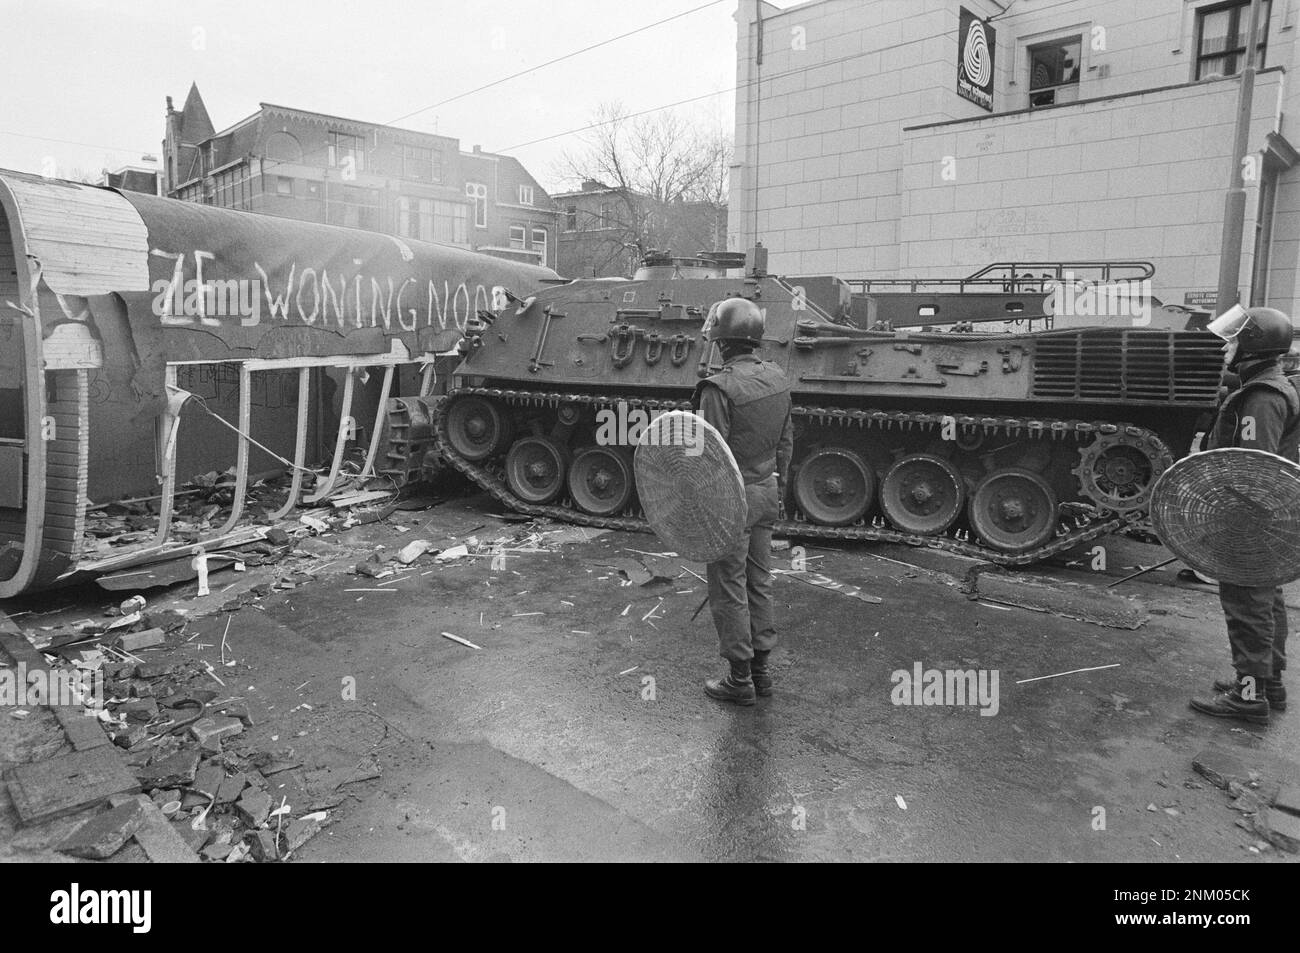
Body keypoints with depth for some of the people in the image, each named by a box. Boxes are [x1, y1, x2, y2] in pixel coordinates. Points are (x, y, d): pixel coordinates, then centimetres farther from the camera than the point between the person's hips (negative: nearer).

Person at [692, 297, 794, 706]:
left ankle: (739, 679, 16)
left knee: (729, 589, 5)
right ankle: (761, 668, 29)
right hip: (767, 492, 8)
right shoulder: (777, 378, 2)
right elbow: (786, 440, 11)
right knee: (759, 581, 17)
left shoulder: (720, 388, -22)